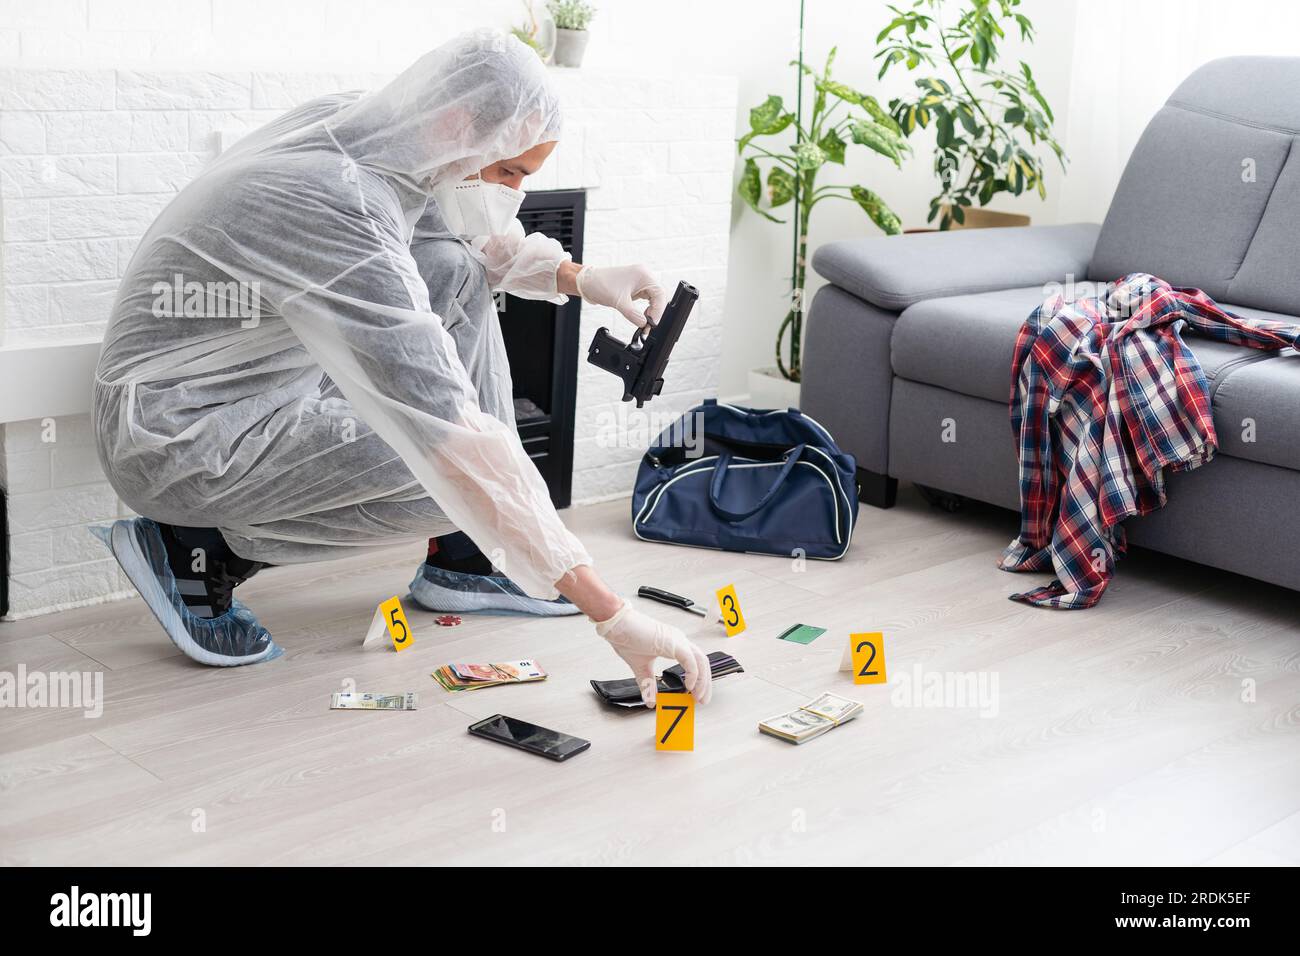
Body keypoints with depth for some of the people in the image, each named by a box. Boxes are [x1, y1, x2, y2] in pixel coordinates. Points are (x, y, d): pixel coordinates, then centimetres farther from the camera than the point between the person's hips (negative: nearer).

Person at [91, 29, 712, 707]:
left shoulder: (350, 122, -6)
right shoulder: (340, 213, -33)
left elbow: (468, 229, 18)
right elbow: (456, 438, -38)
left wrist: (577, 278, -1)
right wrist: (611, 615, -37)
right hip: (178, 442, -9)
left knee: (456, 276, 2)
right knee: (460, 477, -20)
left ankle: (462, 563, 5)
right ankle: (200, 556, -5)